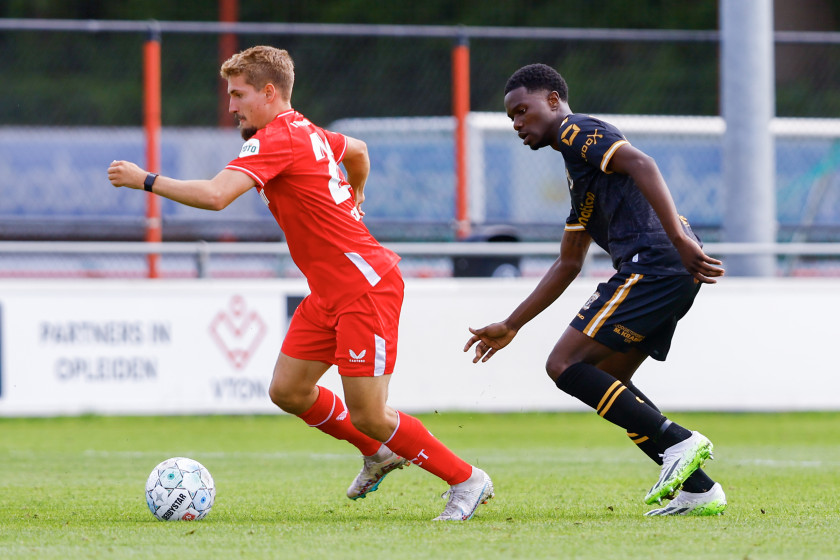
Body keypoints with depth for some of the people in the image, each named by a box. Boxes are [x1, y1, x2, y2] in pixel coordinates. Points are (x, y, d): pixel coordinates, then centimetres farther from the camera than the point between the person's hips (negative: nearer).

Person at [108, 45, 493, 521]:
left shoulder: (277, 139, -18)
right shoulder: (307, 133, 11)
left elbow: (214, 195, -29)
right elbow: (358, 150, 32)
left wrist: (146, 180, -19)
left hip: (366, 288, -10)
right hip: (330, 292, 10)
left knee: (367, 416, -7)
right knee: (288, 391, 9)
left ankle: (467, 481, 7)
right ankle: (379, 454, 28)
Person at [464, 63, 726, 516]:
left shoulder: (575, 130, 1)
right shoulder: (577, 172, 31)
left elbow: (641, 164, -17)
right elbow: (568, 264, 36)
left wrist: (679, 239, -27)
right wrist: (510, 326, 37)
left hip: (653, 264, -10)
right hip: (673, 275, 10)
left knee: (564, 364, -9)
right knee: (603, 381, 14)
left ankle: (678, 443, -14)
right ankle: (699, 489, 7)